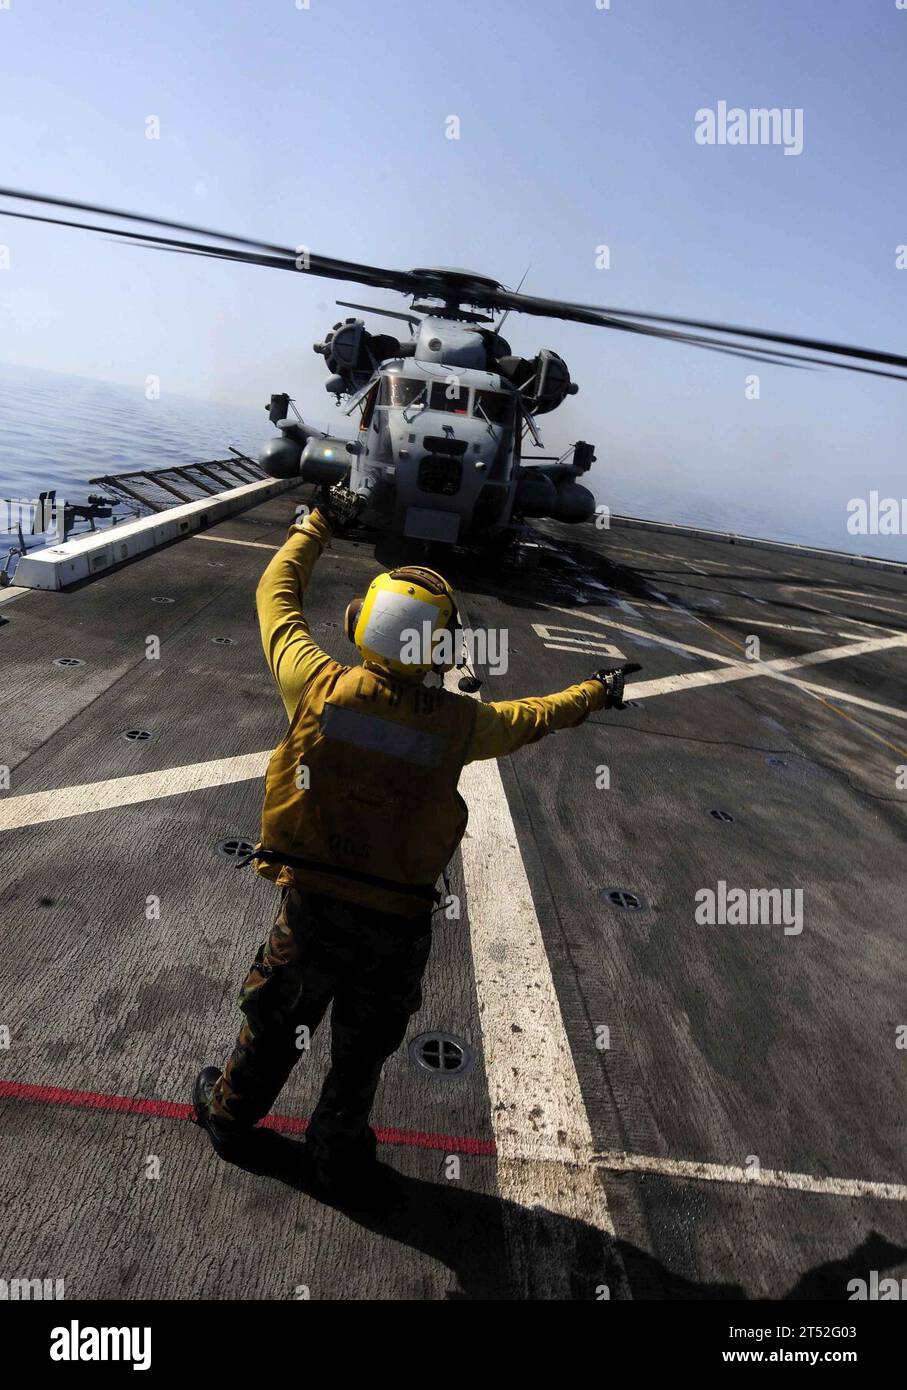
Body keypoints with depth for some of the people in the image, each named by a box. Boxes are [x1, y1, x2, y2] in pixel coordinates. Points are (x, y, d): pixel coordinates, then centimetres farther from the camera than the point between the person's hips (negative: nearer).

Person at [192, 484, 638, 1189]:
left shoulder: (319, 688, -18)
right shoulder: (457, 723, -17)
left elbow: (277, 593, -1)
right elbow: (530, 717, 4)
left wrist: (319, 523, 14)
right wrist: (593, 694, 24)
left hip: (311, 903, 1)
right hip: (398, 923, 0)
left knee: (274, 1021, 26)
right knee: (364, 1049, 23)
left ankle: (231, 1113, 51)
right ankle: (337, 1148, 46)